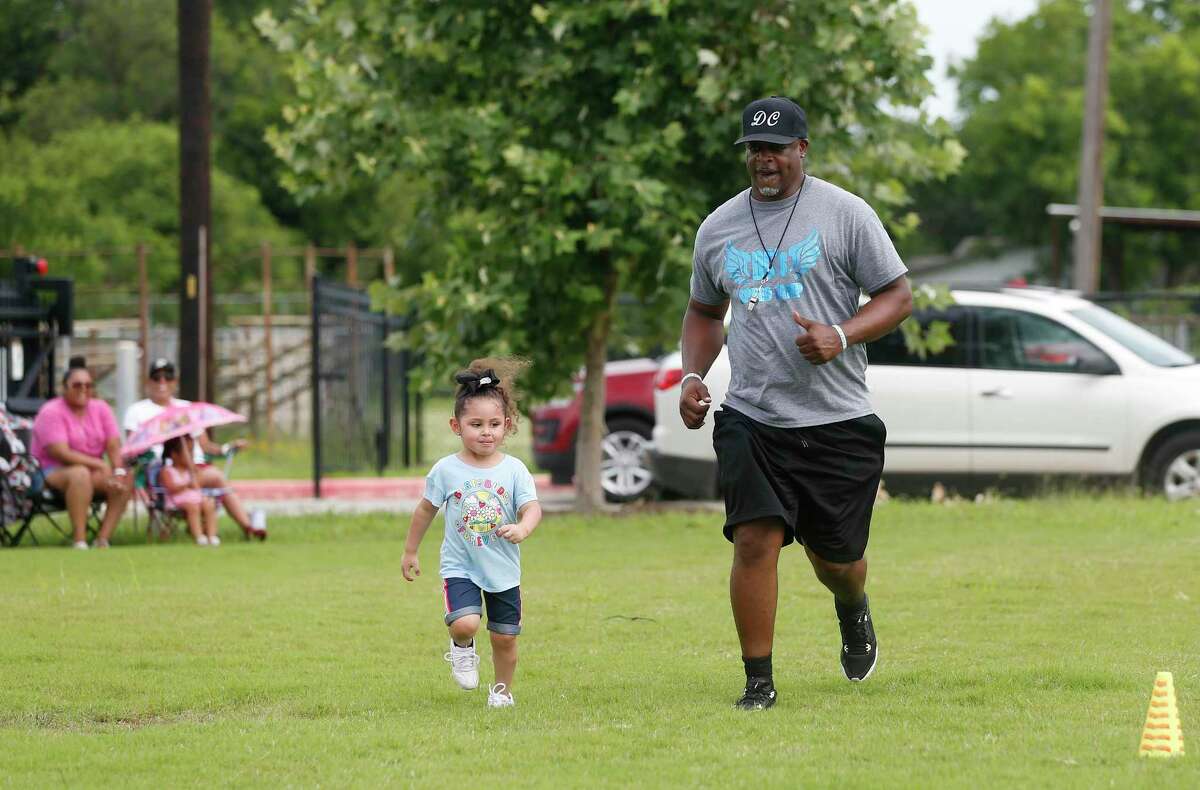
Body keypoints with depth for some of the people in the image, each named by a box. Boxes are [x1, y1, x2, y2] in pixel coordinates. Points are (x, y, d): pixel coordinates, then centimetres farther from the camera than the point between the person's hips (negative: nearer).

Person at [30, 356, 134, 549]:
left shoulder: (100, 408, 5)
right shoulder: (51, 412, -12)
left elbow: (114, 445, -4)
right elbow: (61, 453, -22)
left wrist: (119, 472, -23)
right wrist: (100, 465, -25)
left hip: (92, 469, 6)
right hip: (51, 472, -6)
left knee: (126, 479, -19)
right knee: (80, 473, -38)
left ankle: (102, 540, -24)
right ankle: (79, 542, -39)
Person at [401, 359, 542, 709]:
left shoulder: (513, 469, -6)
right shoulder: (446, 470, -6)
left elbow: (532, 508, -12)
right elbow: (426, 510, 7)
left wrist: (522, 529, -35)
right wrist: (410, 552, 14)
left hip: (503, 570, 1)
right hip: (460, 566, -1)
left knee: (505, 637, 9)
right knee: (465, 623, -24)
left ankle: (502, 689, 33)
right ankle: (462, 649, 11)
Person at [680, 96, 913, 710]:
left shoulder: (845, 215, -2)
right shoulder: (719, 227, 10)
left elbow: (897, 296, 0)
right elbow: (704, 310, 24)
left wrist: (841, 336, -17)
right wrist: (693, 375, 7)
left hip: (837, 421, -2)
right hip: (750, 418, 2)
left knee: (835, 559, 6)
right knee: (755, 539, -15)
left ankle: (853, 610, 43)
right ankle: (758, 680, -7)